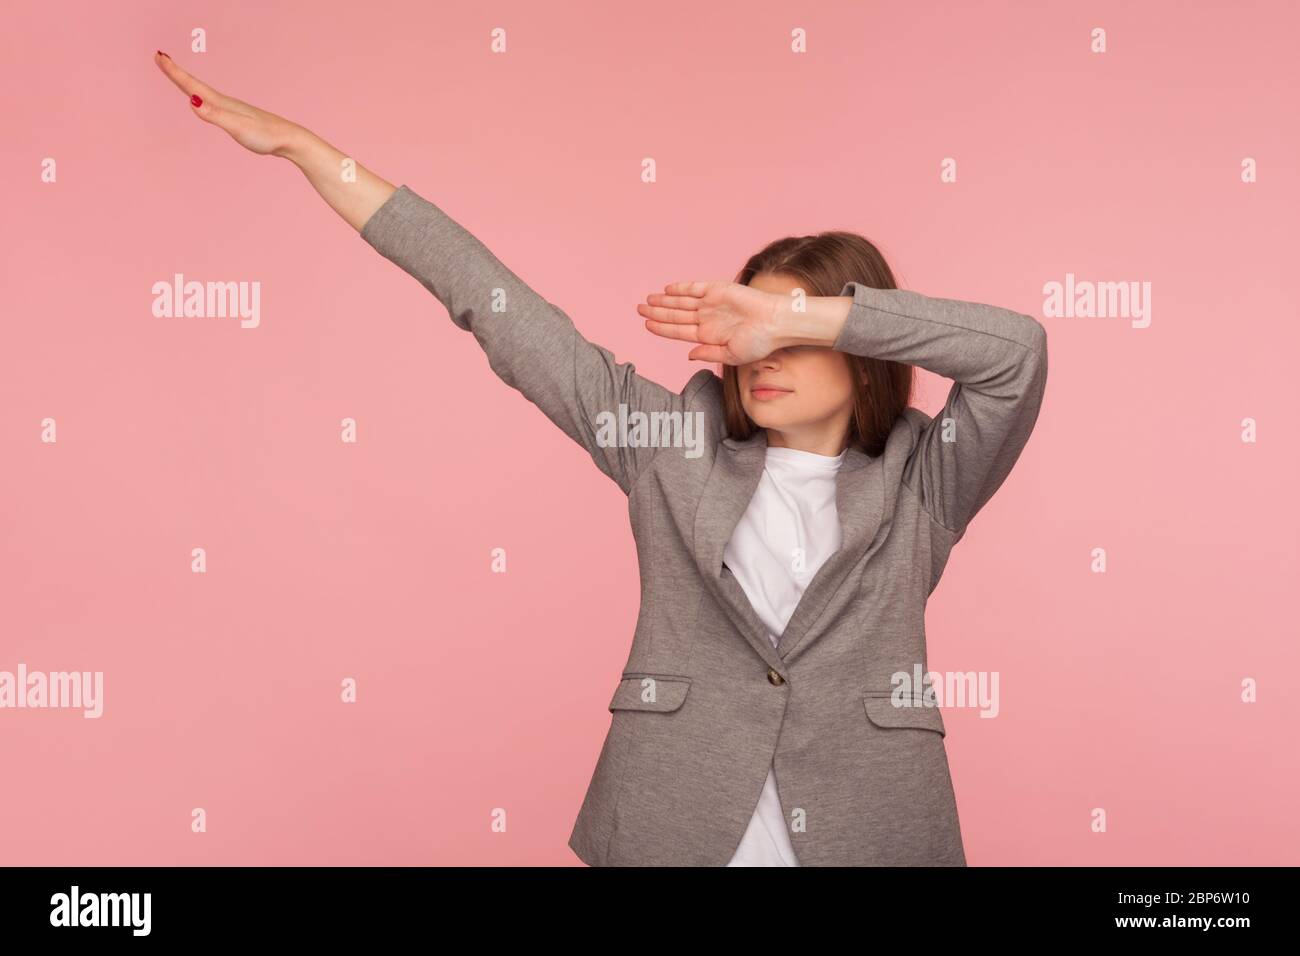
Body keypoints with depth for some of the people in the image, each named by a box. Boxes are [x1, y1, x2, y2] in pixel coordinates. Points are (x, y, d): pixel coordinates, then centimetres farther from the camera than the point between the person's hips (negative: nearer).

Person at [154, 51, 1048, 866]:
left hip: (866, 838, 0)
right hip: (668, 835, 1)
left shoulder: (921, 482, 1)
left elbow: (1016, 347, -14)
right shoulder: (675, 445, 3)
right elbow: (491, 299, 1)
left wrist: (795, 315, -14)